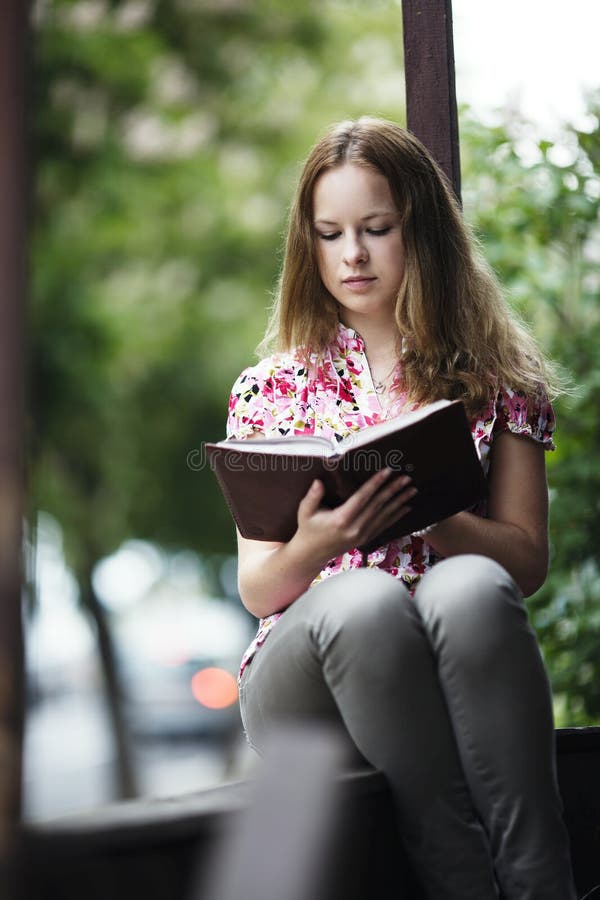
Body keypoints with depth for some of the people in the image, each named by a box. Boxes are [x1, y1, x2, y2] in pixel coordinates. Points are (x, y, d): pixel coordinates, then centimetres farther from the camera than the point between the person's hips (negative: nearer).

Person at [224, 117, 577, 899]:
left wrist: (424, 511, -17)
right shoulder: (273, 389, 10)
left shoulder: (494, 381, 11)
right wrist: (314, 545, -20)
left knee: (470, 588, -35)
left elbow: (528, 559, 4)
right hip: (307, 660, 0)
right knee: (363, 599, -35)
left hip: (458, 673, 0)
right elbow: (257, 590, 5)